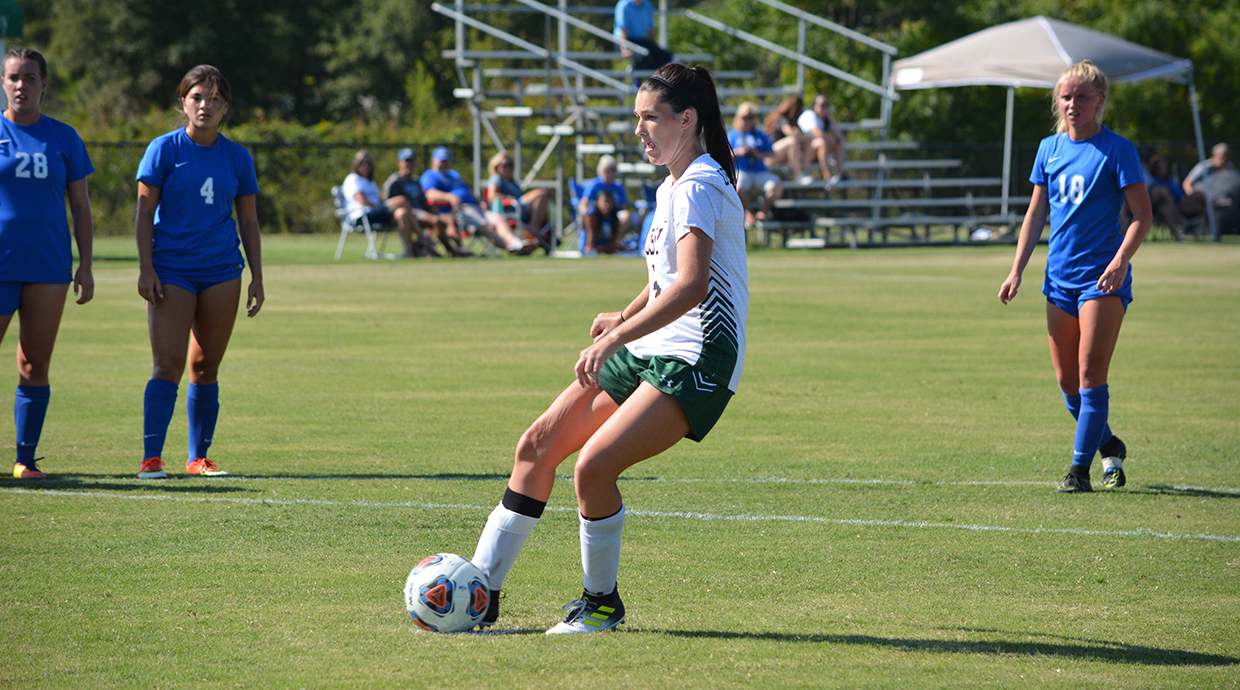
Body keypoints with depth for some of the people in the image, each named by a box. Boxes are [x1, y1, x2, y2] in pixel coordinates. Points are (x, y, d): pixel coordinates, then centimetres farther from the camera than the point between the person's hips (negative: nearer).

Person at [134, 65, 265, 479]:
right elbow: (144, 212, -2)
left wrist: (257, 278, 8)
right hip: (171, 270, -3)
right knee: (168, 363, -12)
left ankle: (199, 458, 14)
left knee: (206, 367, 5)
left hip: (221, 272, 3)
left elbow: (249, 222, 13)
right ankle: (151, 458, -12)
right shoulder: (164, 150, -2)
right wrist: (145, 269, -9)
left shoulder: (237, 158, 7)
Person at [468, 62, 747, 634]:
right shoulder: (673, 186, 15)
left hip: (696, 362, -10)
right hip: (646, 351, 10)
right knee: (539, 444, 2)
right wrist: (625, 319, 22)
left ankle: (603, 602, 0)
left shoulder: (698, 187, -16)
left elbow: (692, 285, -30)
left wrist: (617, 338, -35)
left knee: (593, 466, -22)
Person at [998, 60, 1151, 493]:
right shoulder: (1049, 148, 9)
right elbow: (1036, 214, 16)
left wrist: (1121, 259, -22)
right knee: (1068, 382, 7)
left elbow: (1142, 214, -8)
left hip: (1102, 277, -6)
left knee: (1090, 376, -10)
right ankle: (1109, 449, 28)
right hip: (1060, 277, 6)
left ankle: (1080, 469, -4)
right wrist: (1017, 270, 11)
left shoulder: (1117, 149, -6)